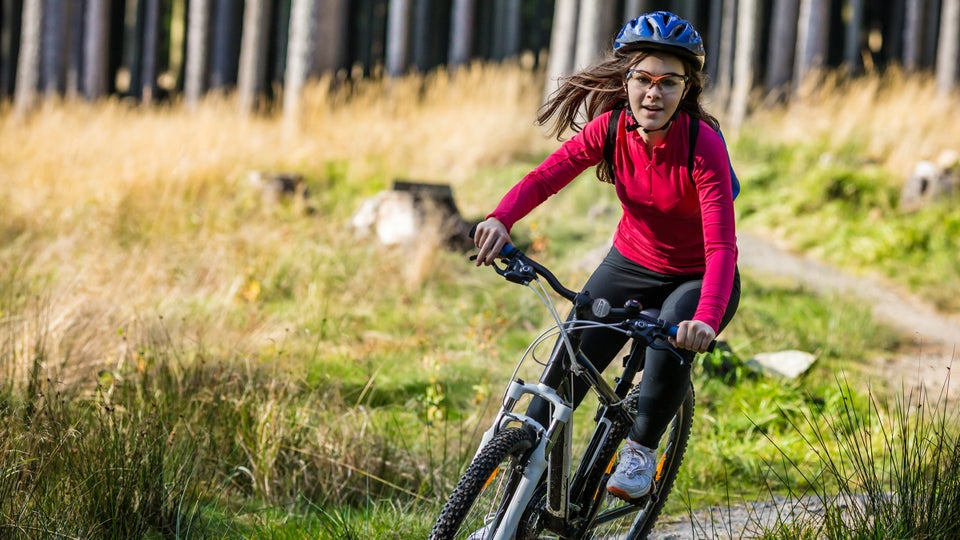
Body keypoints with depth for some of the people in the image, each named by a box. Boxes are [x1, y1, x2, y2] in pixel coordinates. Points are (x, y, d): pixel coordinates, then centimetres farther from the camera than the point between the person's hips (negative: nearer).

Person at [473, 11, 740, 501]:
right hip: (631, 264, 4)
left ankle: (641, 449, -9)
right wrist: (500, 220, -44)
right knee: (567, 363, -9)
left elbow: (721, 244, -36)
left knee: (671, 346, -33)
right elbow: (545, 177, -23)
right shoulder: (612, 128, -16)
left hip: (698, 280, -4)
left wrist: (707, 319, -53)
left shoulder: (702, 144, -28)